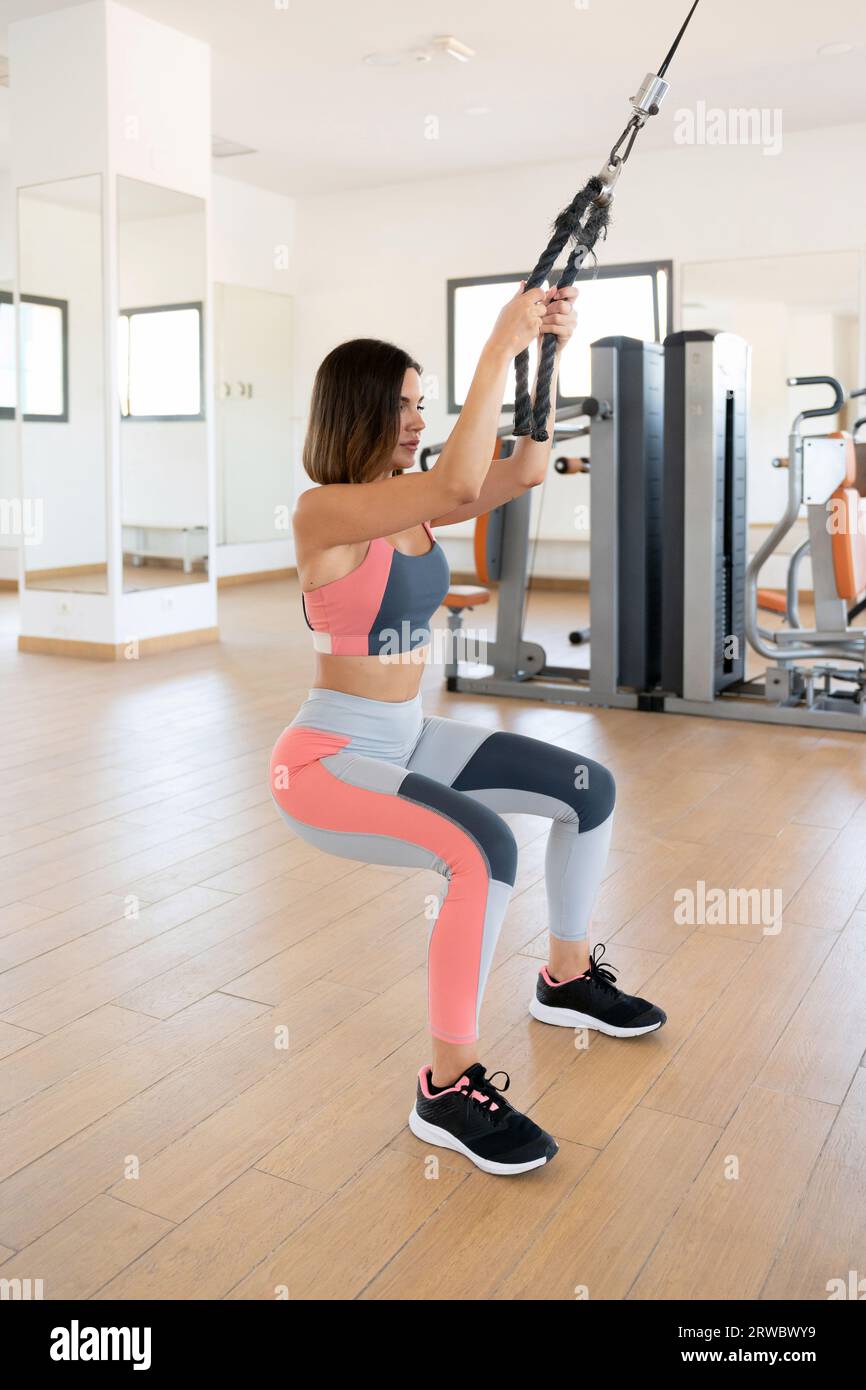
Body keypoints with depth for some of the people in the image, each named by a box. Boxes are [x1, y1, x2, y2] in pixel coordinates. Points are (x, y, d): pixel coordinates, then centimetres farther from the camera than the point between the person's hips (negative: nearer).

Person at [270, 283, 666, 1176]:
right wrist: (500, 346, -28)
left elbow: (522, 473, 3)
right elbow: (461, 486, -34)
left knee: (589, 789, 8)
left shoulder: (406, 500, 5)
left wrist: (546, 352, -6)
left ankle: (566, 979, 28)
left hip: (406, 739, 9)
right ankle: (448, 1088, -16)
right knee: (485, 850, -34)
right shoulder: (323, 512, -20)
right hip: (328, 759, -9)